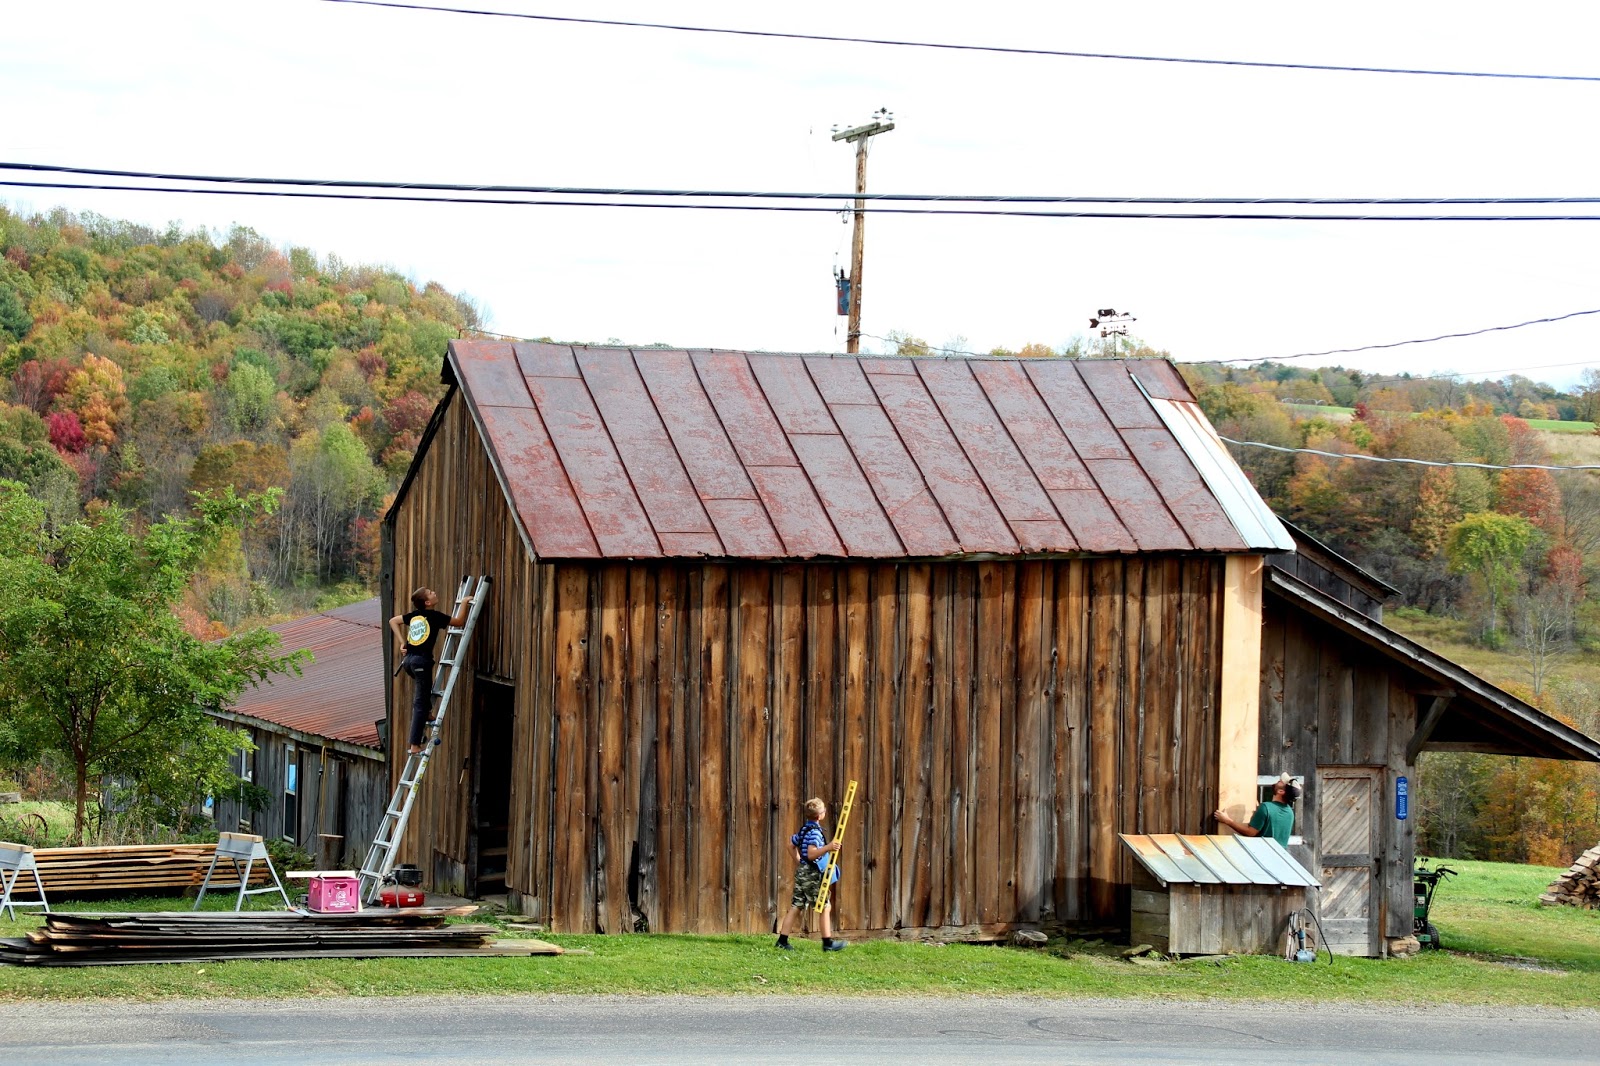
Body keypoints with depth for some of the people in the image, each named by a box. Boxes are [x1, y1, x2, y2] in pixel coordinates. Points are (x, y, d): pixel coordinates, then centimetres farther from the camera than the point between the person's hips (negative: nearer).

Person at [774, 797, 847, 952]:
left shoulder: (804, 829, 12)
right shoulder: (815, 832, -17)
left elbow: (791, 843, 25)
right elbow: (811, 854, -26)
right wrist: (828, 847, -34)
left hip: (801, 871, 9)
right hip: (812, 874, -9)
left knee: (795, 907, 9)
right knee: (826, 907, -2)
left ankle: (782, 941, 7)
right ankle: (828, 942, -1)